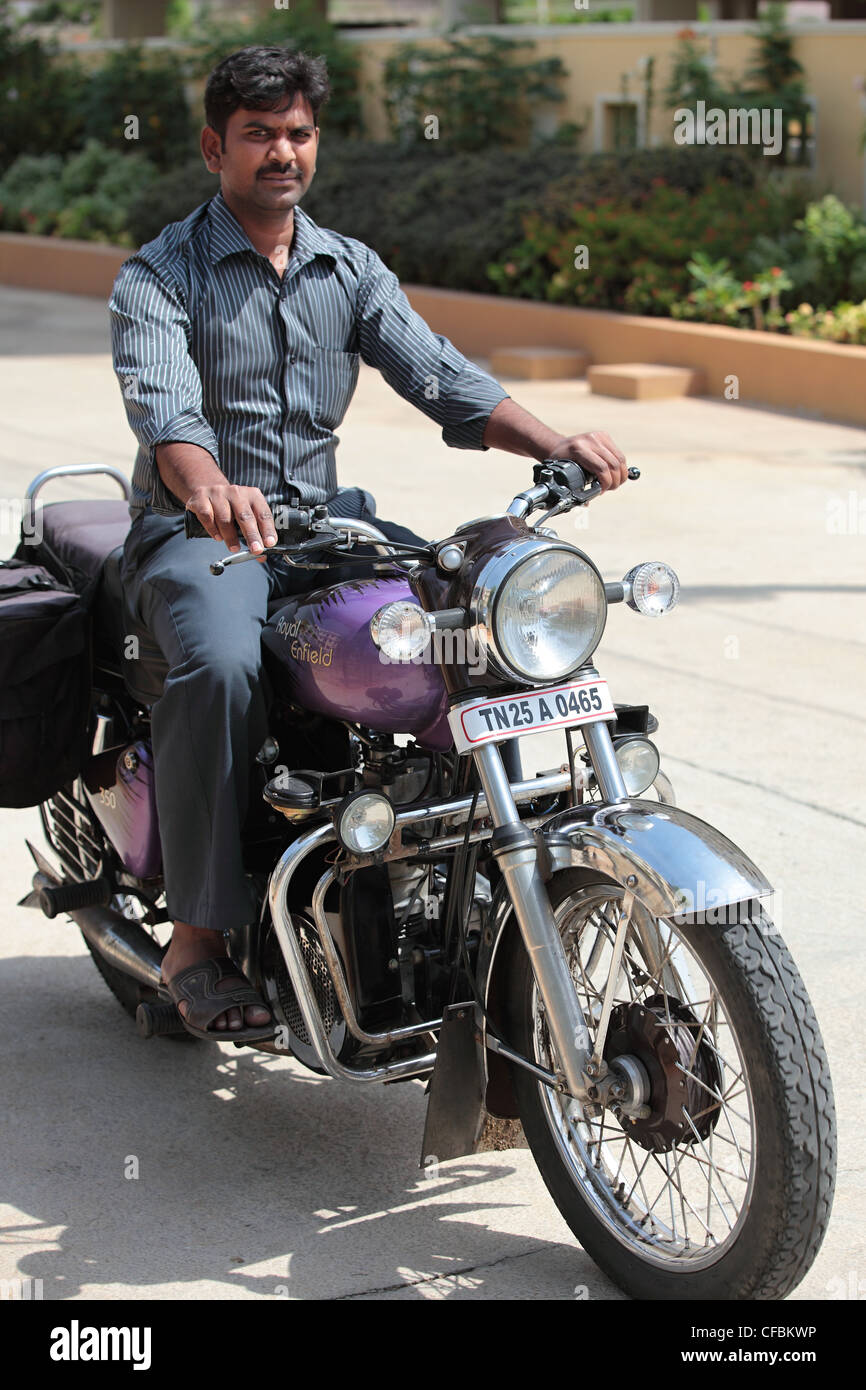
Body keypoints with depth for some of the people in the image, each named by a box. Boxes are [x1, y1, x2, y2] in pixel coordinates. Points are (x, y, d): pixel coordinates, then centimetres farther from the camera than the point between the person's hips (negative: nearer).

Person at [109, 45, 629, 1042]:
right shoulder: (158, 274, -3)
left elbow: (437, 373, -1)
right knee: (223, 664, -36)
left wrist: (551, 442, -19)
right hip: (195, 531, -4)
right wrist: (212, 489, -45)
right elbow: (161, 404, -22)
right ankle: (197, 940, -26)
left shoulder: (352, 271, 13)